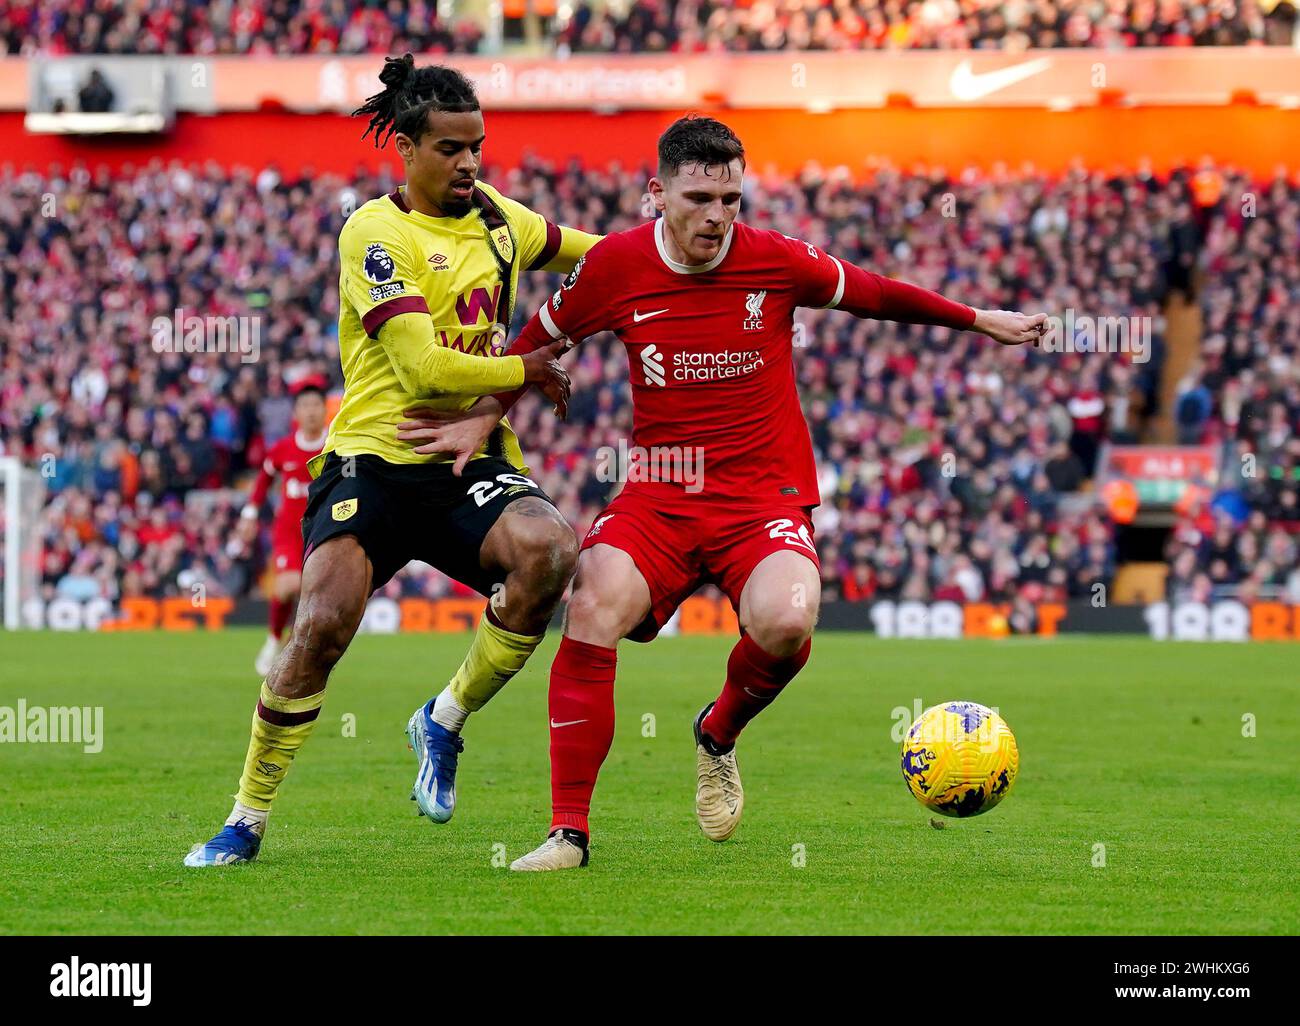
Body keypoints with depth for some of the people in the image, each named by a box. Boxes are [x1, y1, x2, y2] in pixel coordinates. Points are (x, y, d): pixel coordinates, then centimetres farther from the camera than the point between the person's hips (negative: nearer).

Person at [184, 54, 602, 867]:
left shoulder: (499, 219, 12)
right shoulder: (375, 232, -8)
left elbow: (585, 251, 34)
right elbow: (425, 369, -16)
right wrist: (526, 372, -6)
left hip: (471, 462, 4)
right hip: (376, 457, -4)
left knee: (550, 549, -28)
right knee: (323, 624, -22)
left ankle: (446, 722, -4)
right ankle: (247, 821, -2)